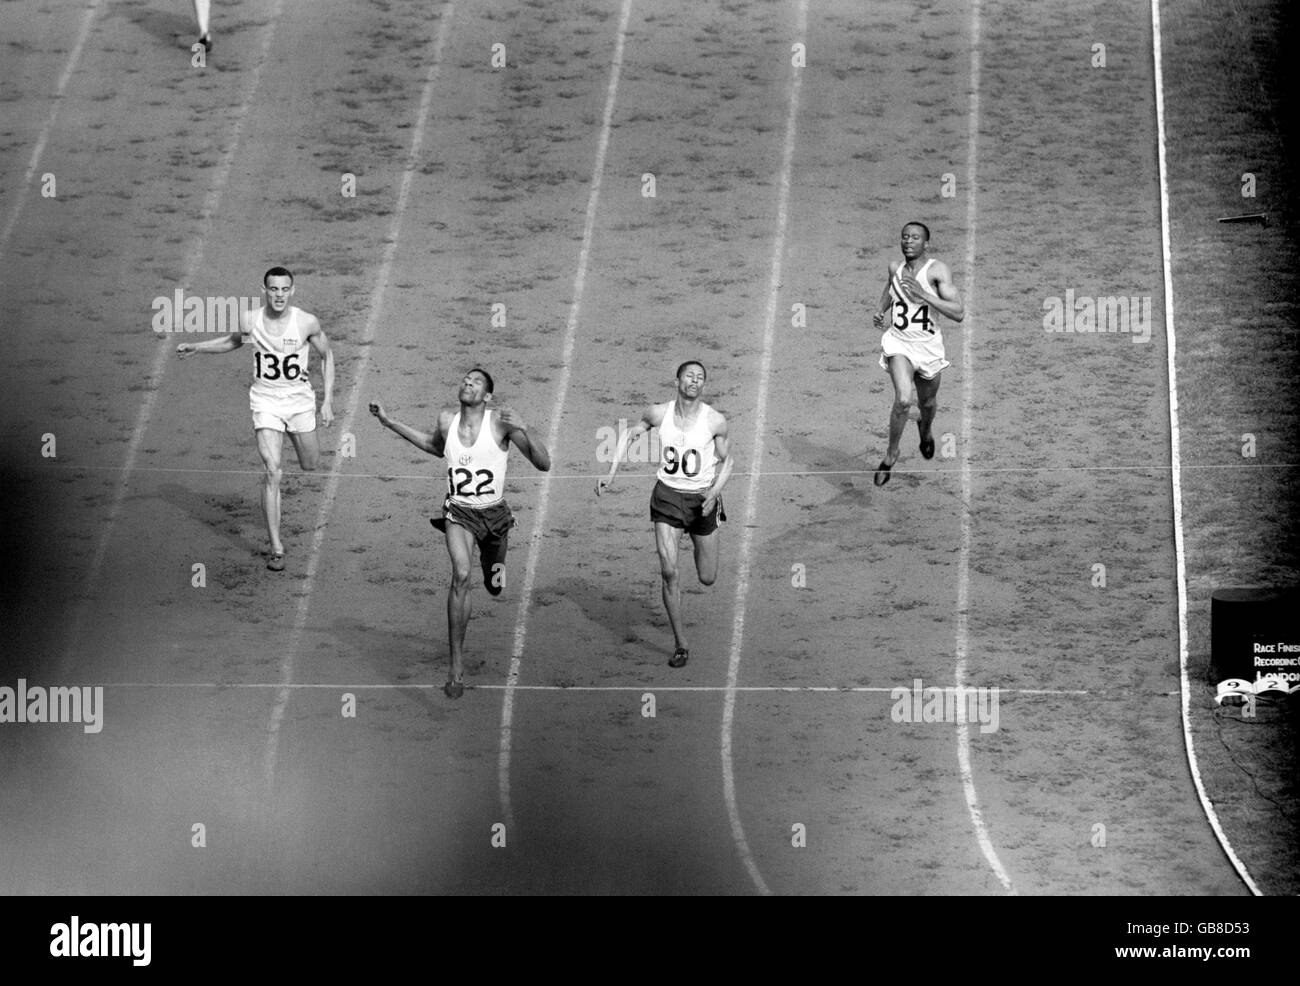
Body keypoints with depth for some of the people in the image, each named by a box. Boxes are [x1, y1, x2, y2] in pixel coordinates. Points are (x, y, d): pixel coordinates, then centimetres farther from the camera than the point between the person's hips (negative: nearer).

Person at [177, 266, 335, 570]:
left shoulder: (307, 323, -14)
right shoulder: (249, 320, -10)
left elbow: (327, 356, 2)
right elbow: (235, 341, 15)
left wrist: (327, 402, -2)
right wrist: (195, 347, 11)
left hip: (299, 400, 1)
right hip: (265, 401, -1)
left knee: (311, 466, 16)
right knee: (272, 472, -14)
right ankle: (276, 548, -11)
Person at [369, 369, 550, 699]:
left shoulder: (501, 420, -17)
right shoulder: (446, 418, -7)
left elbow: (543, 464, -20)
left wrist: (523, 430, -37)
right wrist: (389, 422, 15)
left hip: (494, 513, 0)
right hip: (458, 511, 0)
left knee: (495, 587, 19)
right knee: (461, 574, -27)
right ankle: (457, 667, -23)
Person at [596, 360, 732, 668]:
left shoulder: (715, 421, -11)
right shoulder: (659, 414, -8)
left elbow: (725, 460, 2)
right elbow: (629, 434, 10)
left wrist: (714, 492, -14)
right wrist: (611, 474, 3)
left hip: (701, 499, 0)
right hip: (667, 496, 0)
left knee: (707, 579, 9)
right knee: (668, 571, -14)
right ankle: (680, 644, -1)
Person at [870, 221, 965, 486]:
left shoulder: (938, 270, -15)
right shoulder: (895, 267, -1)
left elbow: (959, 313, -23)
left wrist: (923, 295, -30)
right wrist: (881, 311, 8)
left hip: (928, 345, -1)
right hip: (898, 342, 1)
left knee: (927, 402, 21)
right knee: (903, 400, -23)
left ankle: (925, 430, 59)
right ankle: (891, 453, -1)